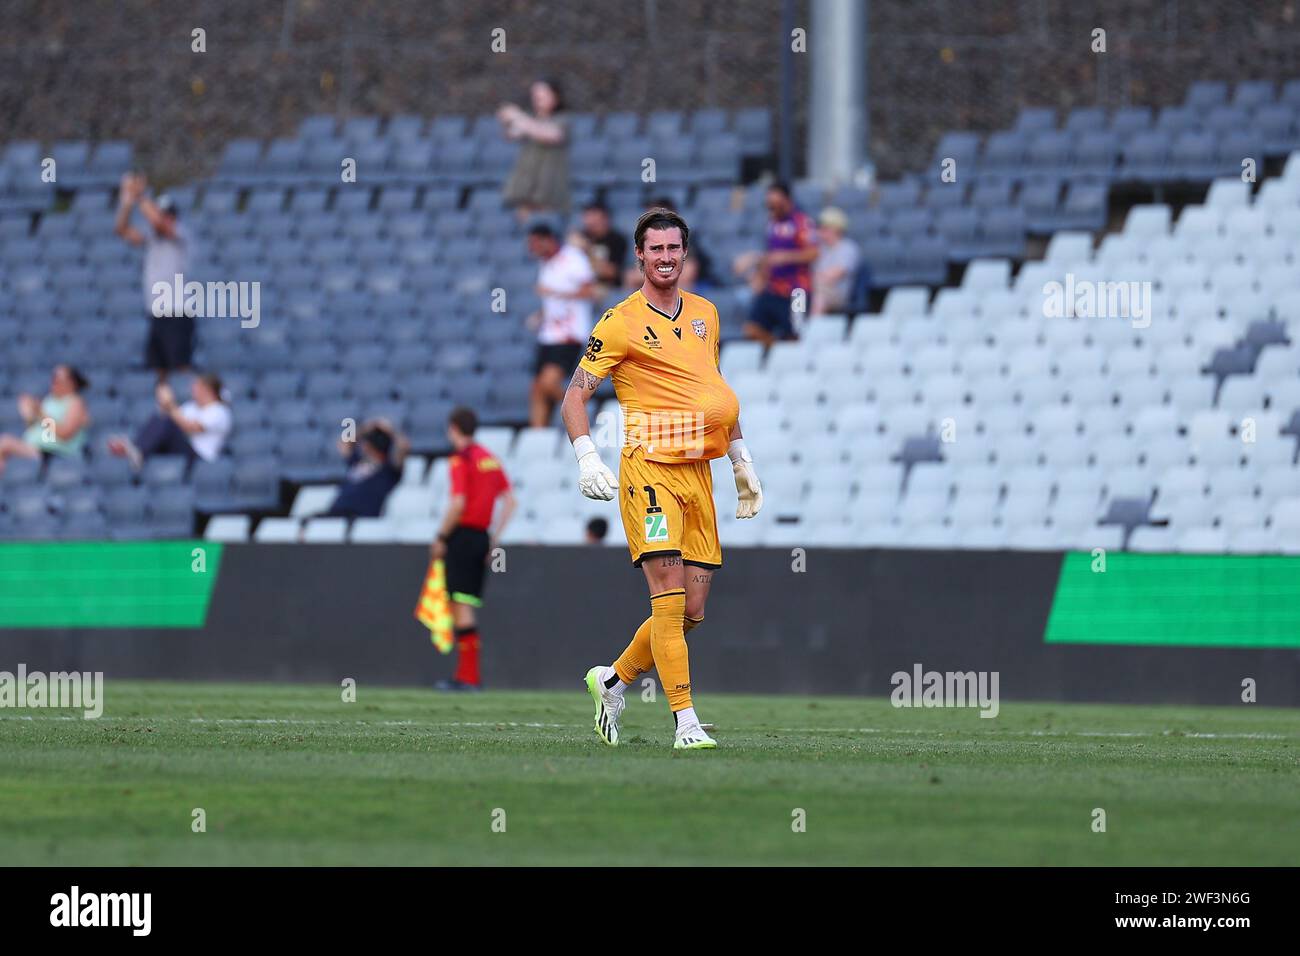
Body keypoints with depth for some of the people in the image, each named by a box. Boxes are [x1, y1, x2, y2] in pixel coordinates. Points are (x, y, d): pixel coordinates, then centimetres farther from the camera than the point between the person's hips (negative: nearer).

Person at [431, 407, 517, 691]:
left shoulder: (462, 459, -10)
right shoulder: (490, 458, 13)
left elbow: (458, 504, -19)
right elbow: (510, 501, 14)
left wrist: (441, 537, -10)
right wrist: (495, 538, 17)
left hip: (462, 536, -8)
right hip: (483, 535, 8)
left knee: (462, 605, -7)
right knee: (469, 607, 12)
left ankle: (469, 676, -11)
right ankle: (467, 673, 11)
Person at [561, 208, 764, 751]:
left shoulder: (705, 314, 15)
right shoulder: (621, 323, -4)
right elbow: (575, 395, -4)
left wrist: (741, 461, 26)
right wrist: (586, 457, -19)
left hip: (698, 472, 6)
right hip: (648, 468, -6)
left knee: (691, 611, 4)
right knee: (669, 598, -15)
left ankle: (612, 680, 26)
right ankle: (686, 722, -15)